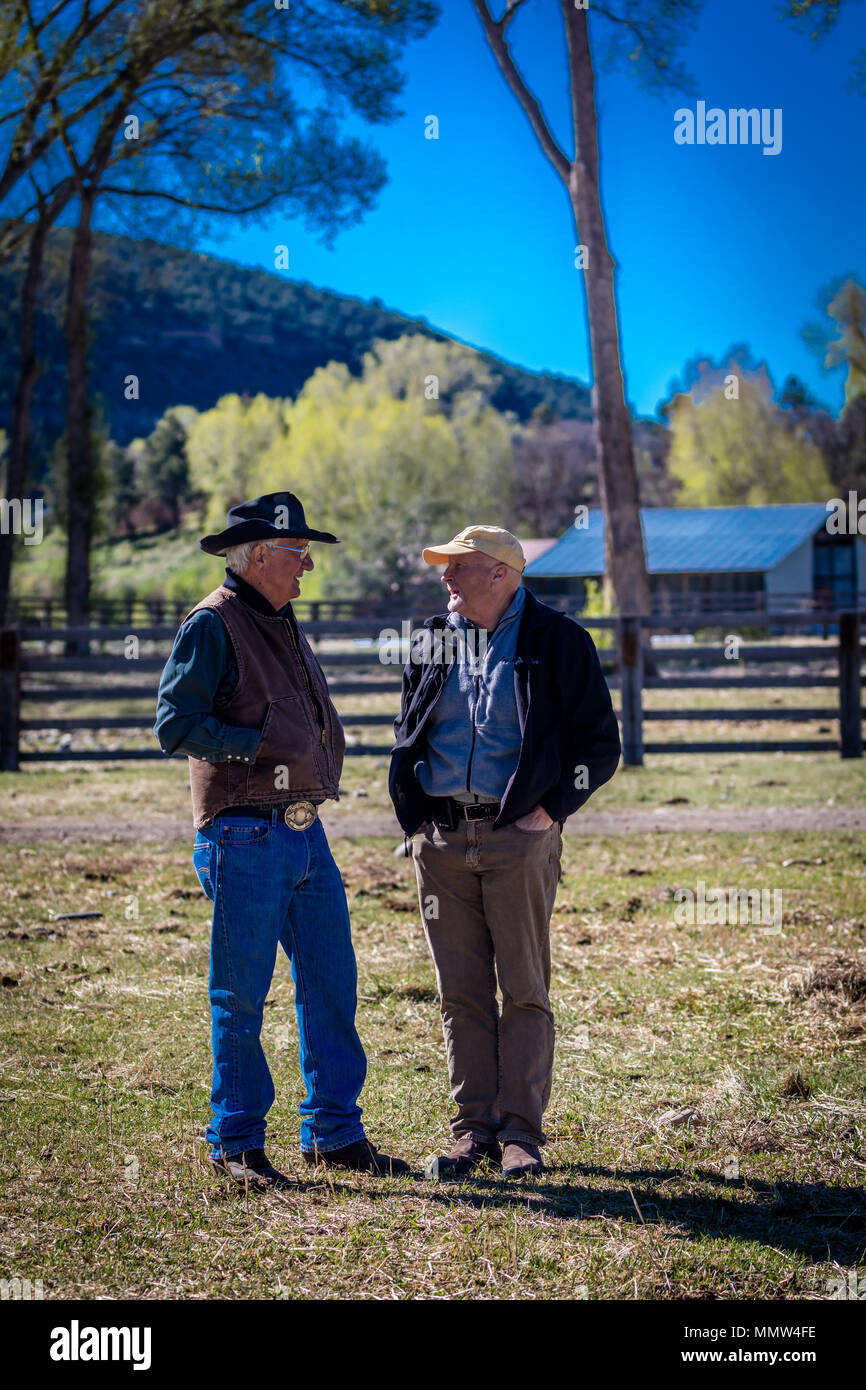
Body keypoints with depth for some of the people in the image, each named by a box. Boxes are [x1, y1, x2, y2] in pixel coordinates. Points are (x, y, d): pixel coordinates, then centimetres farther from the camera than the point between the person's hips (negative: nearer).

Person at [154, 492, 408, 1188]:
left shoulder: (284, 623, 17)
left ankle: (335, 1131, 17)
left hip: (306, 834, 8)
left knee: (331, 985, 8)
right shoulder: (213, 625, -9)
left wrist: (322, 773, 12)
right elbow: (175, 724, -16)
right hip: (244, 838, -8)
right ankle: (236, 1143, 11)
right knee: (240, 998, 0)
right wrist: (263, 746, -20)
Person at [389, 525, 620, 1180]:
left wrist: (548, 812, -10)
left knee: (525, 991, -1)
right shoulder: (434, 641, 12)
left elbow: (600, 745, 0)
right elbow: (407, 733, 23)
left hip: (519, 837, -4)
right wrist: (415, 819, 10)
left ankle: (522, 1132, 4)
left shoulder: (556, 640, -2)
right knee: (462, 992, 5)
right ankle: (474, 1128, 12)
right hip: (442, 841, 4)